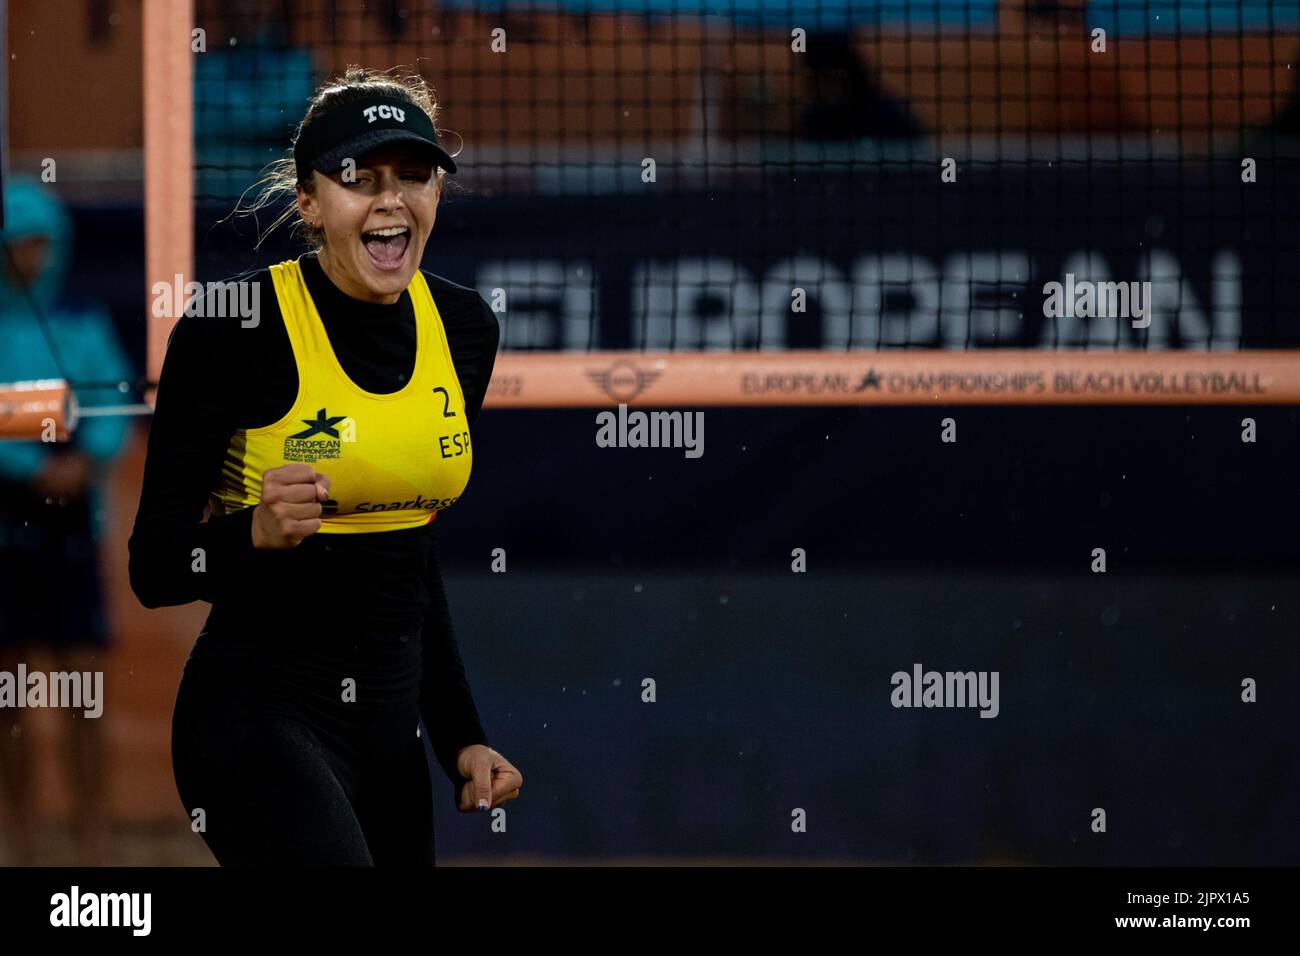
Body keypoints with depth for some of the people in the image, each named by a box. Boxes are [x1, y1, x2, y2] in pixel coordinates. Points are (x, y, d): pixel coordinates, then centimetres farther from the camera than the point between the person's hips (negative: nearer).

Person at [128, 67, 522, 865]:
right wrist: (257, 530, -28)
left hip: (393, 721, 7)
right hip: (257, 711, -7)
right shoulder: (233, 327, -12)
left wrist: (461, 738, 17)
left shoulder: (465, 328, 6)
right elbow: (154, 567, -9)